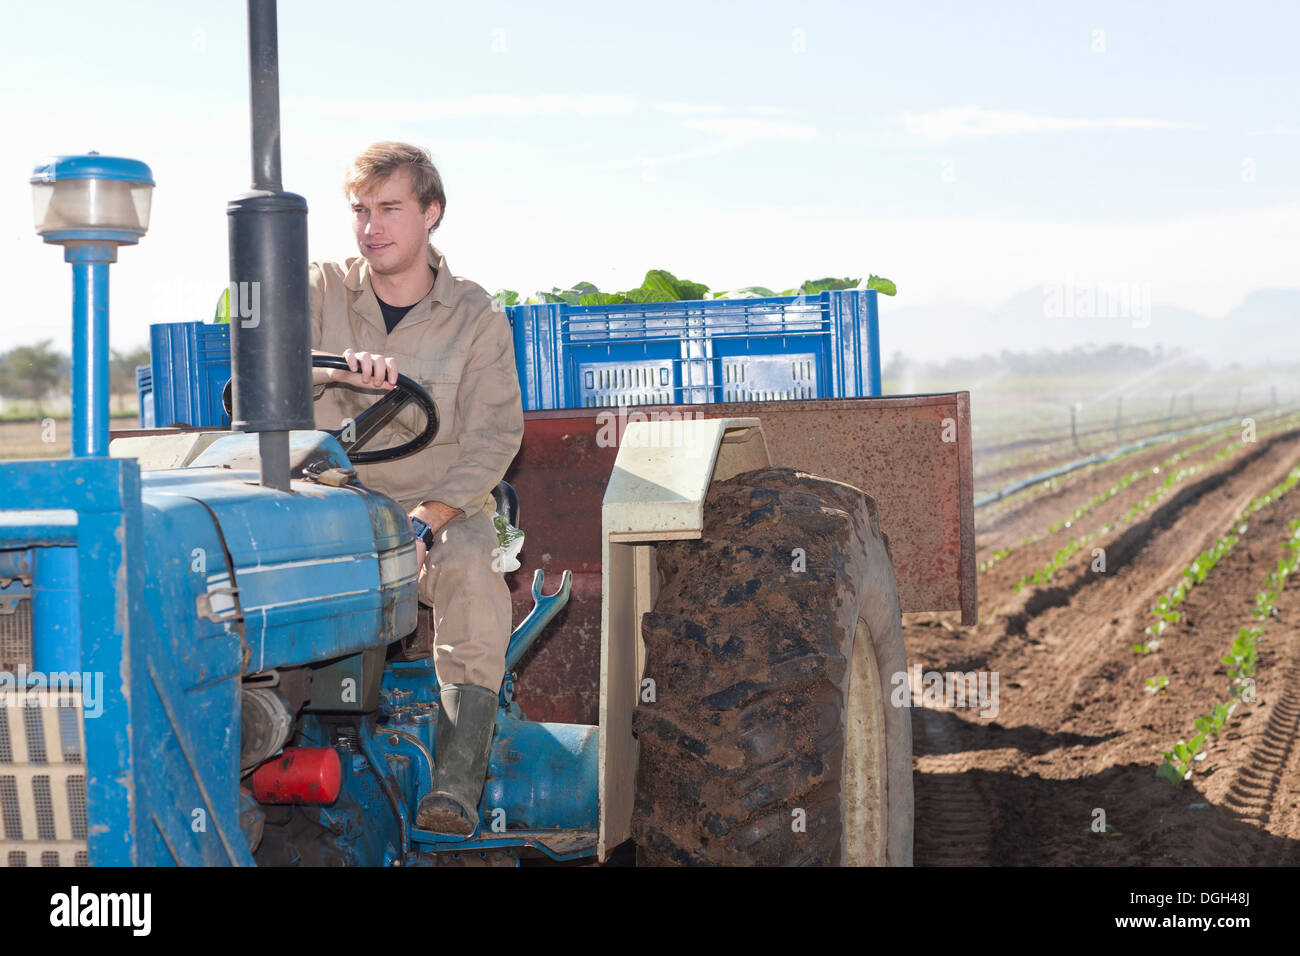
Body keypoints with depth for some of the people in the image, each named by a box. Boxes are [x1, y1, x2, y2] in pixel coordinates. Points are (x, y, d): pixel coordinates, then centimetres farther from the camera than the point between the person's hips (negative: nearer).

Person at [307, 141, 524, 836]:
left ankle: (457, 780, -36)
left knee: (471, 572, -34)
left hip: (444, 510, -1)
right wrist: (337, 369, -31)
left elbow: (494, 436, -7)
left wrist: (425, 520, -23)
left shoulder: (475, 317, 1)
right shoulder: (323, 292, 6)